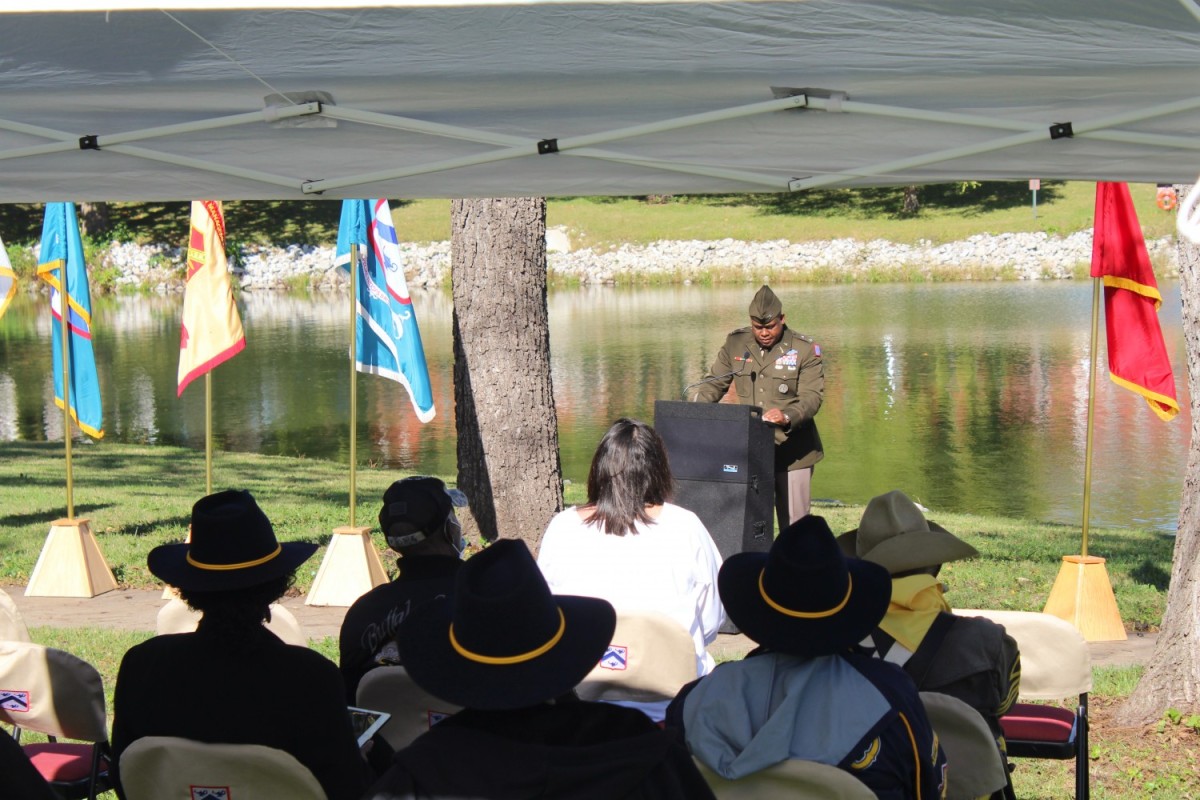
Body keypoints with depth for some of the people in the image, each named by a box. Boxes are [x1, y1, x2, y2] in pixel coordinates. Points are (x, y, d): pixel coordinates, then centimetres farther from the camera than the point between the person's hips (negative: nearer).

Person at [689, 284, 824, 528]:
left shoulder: (805, 349, -5)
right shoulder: (735, 343, 5)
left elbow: (812, 396, -11)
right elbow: (714, 383, 12)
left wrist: (787, 417, -31)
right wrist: (695, 405, -10)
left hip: (791, 450, -3)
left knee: (793, 524, -1)